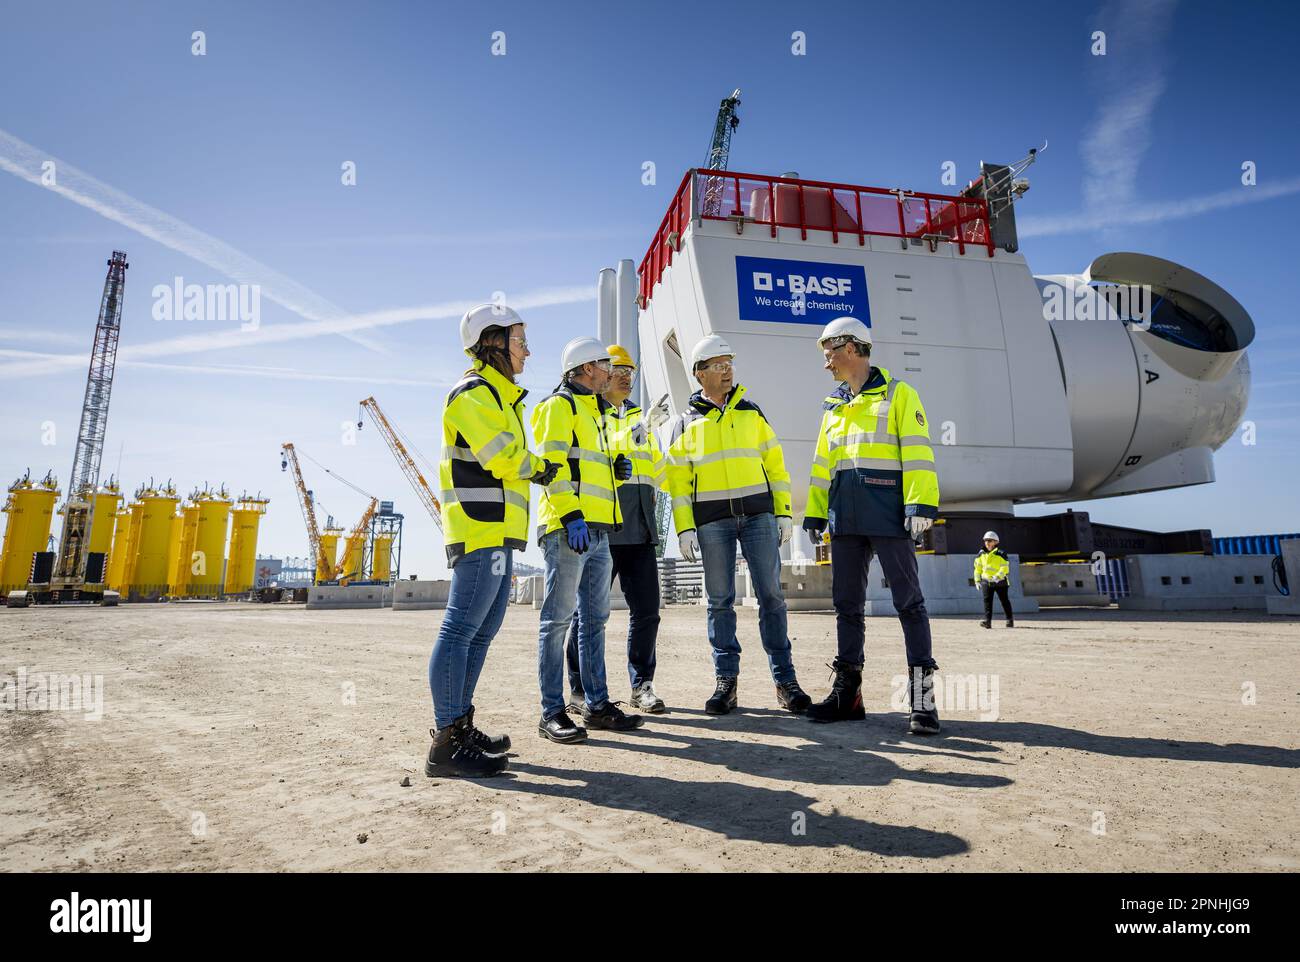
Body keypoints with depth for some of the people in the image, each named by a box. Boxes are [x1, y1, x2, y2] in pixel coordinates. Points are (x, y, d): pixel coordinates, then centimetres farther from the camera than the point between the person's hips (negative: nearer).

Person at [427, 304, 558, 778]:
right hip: (481, 529, -11)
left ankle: (459, 725, 23)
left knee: (482, 630, 13)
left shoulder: (498, 396, 25)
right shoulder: (475, 392, -7)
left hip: (495, 531, 11)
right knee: (462, 627, -9)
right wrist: (539, 467, 0)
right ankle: (446, 743, -5)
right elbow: (502, 457, -17)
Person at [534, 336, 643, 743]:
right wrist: (570, 514, -24)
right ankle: (552, 712, 1)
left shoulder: (592, 412, 26)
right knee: (558, 618, -6)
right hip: (568, 527, -9)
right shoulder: (559, 406, -2)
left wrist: (616, 470, 11)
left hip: (597, 531, 10)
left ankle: (597, 704, 19)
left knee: (594, 618, 11)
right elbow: (553, 463, -14)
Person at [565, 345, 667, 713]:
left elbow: (655, 463, 28)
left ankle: (642, 684, 19)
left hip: (639, 527, 6)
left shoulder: (639, 417, 22)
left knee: (646, 609, 6)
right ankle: (581, 689, 15)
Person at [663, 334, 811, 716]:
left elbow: (774, 463, 12)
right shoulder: (686, 423, 9)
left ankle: (785, 680, 9)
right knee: (720, 601, 3)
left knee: (771, 595, 0)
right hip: (712, 520, -1)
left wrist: (784, 512, 4)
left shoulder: (751, 413, 13)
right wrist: (684, 528, -4)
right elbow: (677, 479, 5)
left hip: (758, 514, 1)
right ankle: (725, 681, 13)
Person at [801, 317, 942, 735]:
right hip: (845, 514, 6)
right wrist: (814, 514, 15)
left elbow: (917, 453, -6)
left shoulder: (898, 394, 4)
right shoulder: (833, 407, 21)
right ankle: (847, 693, 16)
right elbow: (822, 464, 21)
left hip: (887, 507, -6)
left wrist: (920, 505, -17)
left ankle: (922, 700, 3)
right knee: (847, 603, 7)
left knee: (908, 600, -4)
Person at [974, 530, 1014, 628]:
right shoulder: (981, 555, 6)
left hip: (1000, 582, -3)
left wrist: (997, 576, -28)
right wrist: (977, 580, 8)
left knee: (1005, 601, 9)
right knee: (987, 601, -6)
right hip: (986, 582, 3)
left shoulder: (1001, 554, -9)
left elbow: (1005, 568, -15)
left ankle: (1010, 620, 25)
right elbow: (978, 568, 14)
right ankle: (987, 621, -11)